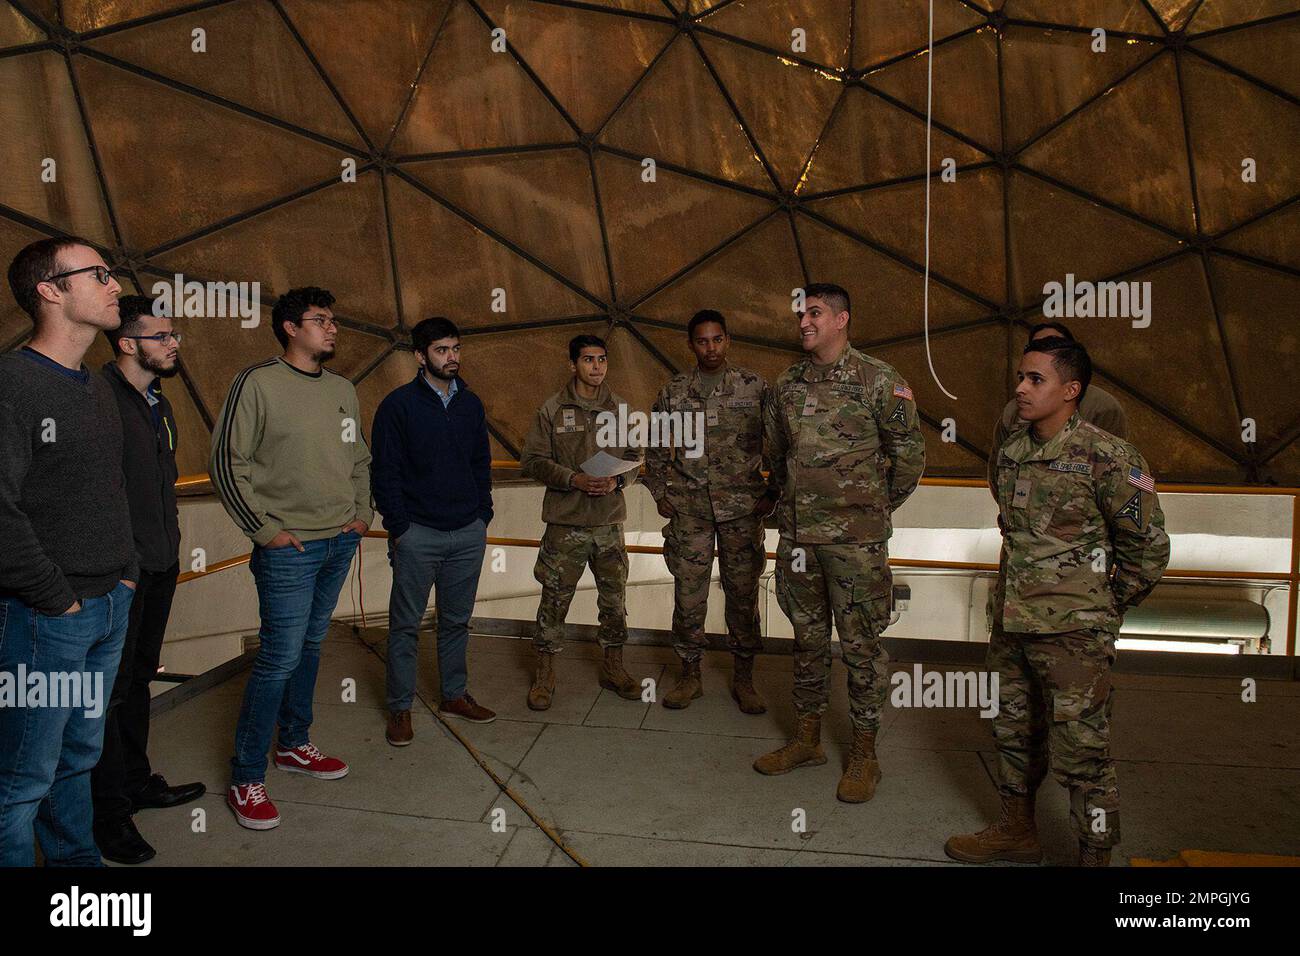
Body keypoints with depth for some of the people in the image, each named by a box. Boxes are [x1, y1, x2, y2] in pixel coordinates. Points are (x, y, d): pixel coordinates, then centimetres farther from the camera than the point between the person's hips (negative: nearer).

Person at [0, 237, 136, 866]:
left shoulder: (99, 390, 12)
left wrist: (127, 574, 12)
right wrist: (57, 598, -15)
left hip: (111, 607, 8)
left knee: (79, 759, 20)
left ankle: (77, 857, 35)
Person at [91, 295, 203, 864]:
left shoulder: (157, 402, 12)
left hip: (159, 564, 9)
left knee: (139, 677, 19)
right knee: (111, 689, 2)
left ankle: (137, 782, 34)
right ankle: (108, 814, 15)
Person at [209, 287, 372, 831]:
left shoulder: (343, 389, 10)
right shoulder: (258, 383, -9)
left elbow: (360, 459, 20)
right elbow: (227, 462, -10)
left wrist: (363, 514, 9)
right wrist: (264, 529, -11)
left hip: (340, 544, 6)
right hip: (289, 548, -6)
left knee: (310, 646, 16)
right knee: (280, 658, -5)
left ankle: (294, 745, 33)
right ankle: (246, 779, 9)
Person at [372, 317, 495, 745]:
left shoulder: (471, 404, 9)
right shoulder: (399, 404, -6)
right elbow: (384, 472, -7)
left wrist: (483, 517, 8)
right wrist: (399, 528, -10)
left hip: (468, 534, 5)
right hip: (418, 534, -4)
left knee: (457, 620, 14)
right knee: (406, 625, 5)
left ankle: (454, 695, 28)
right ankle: (399, 708, 17)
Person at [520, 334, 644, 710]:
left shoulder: (619, 408, 7)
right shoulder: (553, 409, -2)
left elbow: (635, 459, 13)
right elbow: (532, 461, -3)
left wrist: (618, 480, -8)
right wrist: (573, 479, -17)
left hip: (610, 522, 3)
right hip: (565, 523, -3)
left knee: (614, 598, 10)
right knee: (554, 599, 3)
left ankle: (613, 667, 27)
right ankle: (545, 675, 17)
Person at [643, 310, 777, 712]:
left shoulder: (754, 386, 1)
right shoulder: (674, 392, 5)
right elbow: (655, 448, 14)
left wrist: (772, 493, 0)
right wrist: (660, 495, 7)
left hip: (742, 508, -1)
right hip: (689, 509, 1)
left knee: (743, 594, 5)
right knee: (688, 594, 5)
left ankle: (743, 678, 20)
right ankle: (690, 675, 21)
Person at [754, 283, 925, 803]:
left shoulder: (880, 381, -7)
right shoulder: (786, 384, 7)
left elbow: (910, 452, 1)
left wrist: (878, 507, 8)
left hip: (857, 538, -4)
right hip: (798, 534, 5)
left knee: (862, 645, 3)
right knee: (807, 638, 14)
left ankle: (864, 753, 18)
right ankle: (807, 739, 28)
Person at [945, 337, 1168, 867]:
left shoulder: (1107, 457, -14)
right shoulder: (1011, 452, 6)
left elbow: (1148, 546, -7)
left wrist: (1104, 608, -1)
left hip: (1074, 633, -7)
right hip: (1011, 625, 7)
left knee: (1082, 753, 2)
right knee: (1014, 733, 20)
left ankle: (1095, 855, 20)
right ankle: (1017, 830, 39)